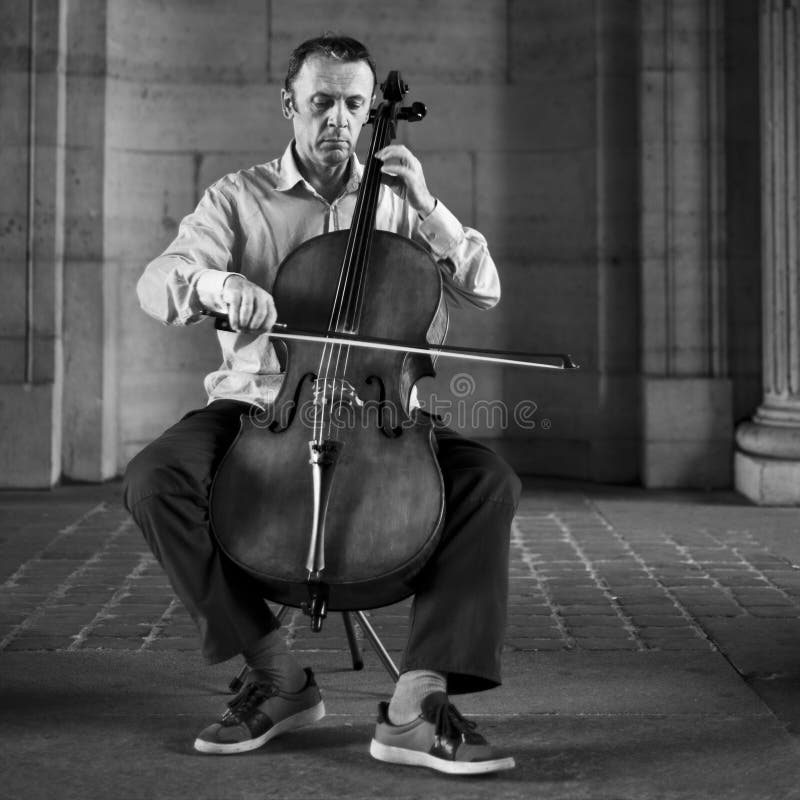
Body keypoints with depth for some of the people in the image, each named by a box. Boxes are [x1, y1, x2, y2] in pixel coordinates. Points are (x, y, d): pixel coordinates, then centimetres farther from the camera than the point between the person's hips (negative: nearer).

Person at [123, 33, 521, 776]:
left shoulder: (394, 200, 12)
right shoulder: (239, 197, 6)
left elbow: (483, 291, 5)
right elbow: (157, 283, -9)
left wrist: (427, 205, -9)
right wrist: (215, 282, -33)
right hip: (256, 405, -1)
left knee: (489, 480, -26)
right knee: (154, 479, -30)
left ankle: (417, 701, -28)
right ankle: (277, 673, -16)